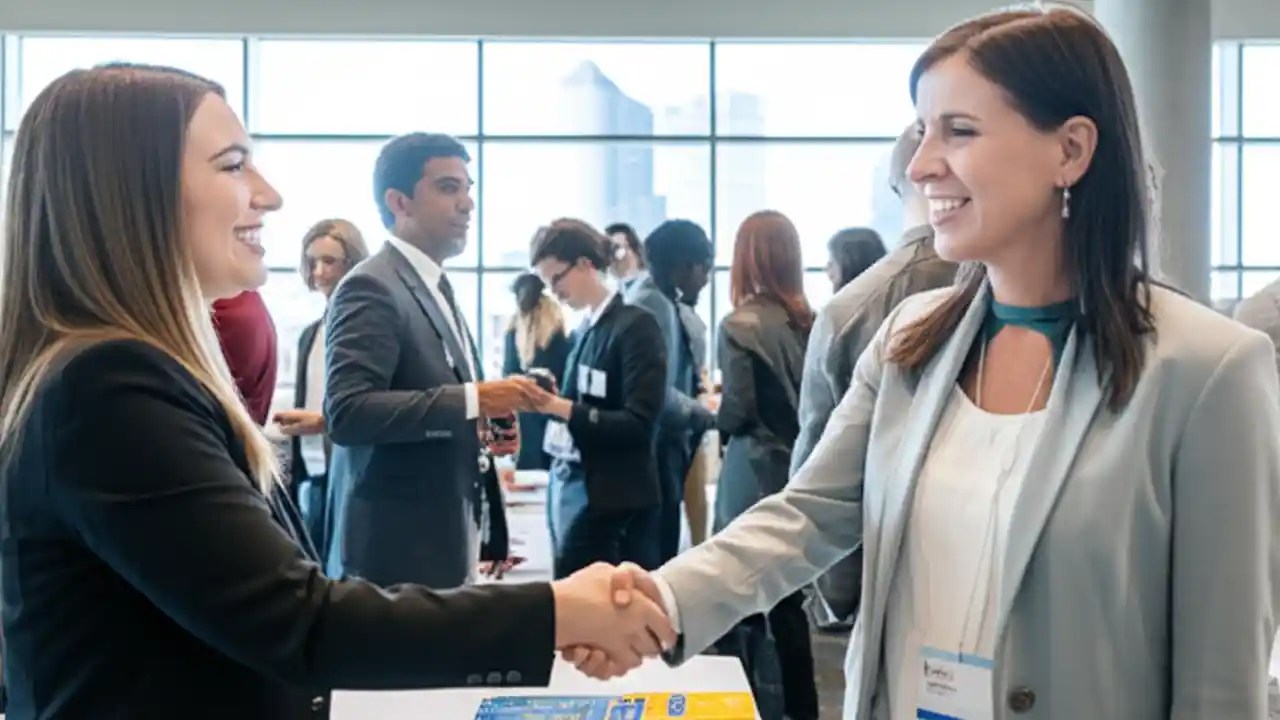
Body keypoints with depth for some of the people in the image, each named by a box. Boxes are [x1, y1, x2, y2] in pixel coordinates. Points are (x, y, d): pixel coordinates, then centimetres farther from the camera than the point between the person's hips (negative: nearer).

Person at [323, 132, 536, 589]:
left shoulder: (436, 288, 15)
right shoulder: (370, 289, -14)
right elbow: (347, 413, -25)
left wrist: (481, 430, 5)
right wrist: (474, 399, -26)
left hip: (447, 545, 9)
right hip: (397, 555, -9)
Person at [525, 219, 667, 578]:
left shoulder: (635, 326, -9)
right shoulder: (583, 330, 11)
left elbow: (639, 424, -16)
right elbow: (582, 409, 12)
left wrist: (563, 408, -22)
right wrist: (549, 401, -5)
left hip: (609, 497, -7)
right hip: (569, 482, 7)